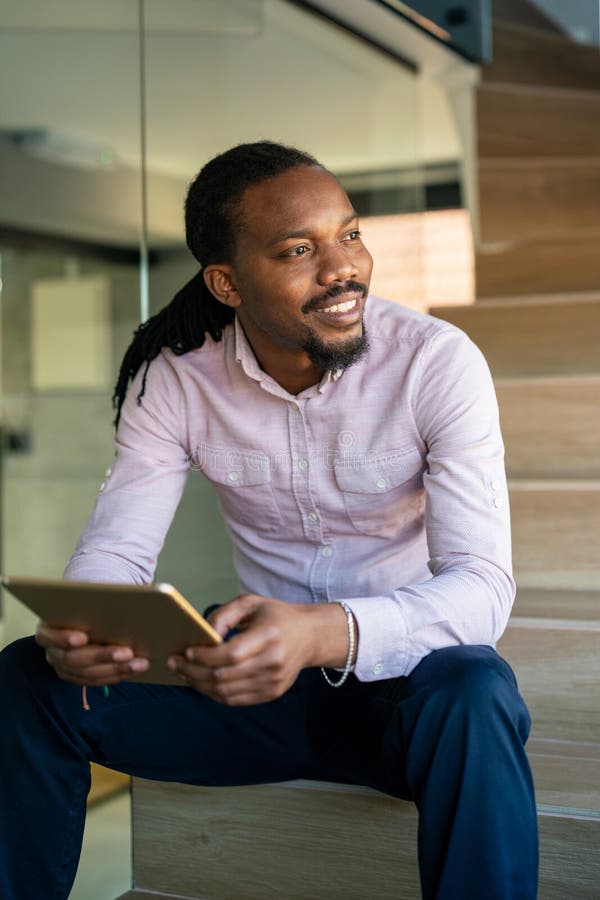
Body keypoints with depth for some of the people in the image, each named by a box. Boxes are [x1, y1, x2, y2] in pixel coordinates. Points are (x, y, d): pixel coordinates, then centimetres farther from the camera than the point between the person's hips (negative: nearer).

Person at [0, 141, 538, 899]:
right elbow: (116, 546, -7)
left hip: (401, 674, -2)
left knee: (471, 696, -38)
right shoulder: (174, 377, -5)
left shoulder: (438, 362, -16)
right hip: (262, 675, 3)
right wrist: (74, 629, -33)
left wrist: (325, 632, -43)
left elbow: (481, 584, -23)